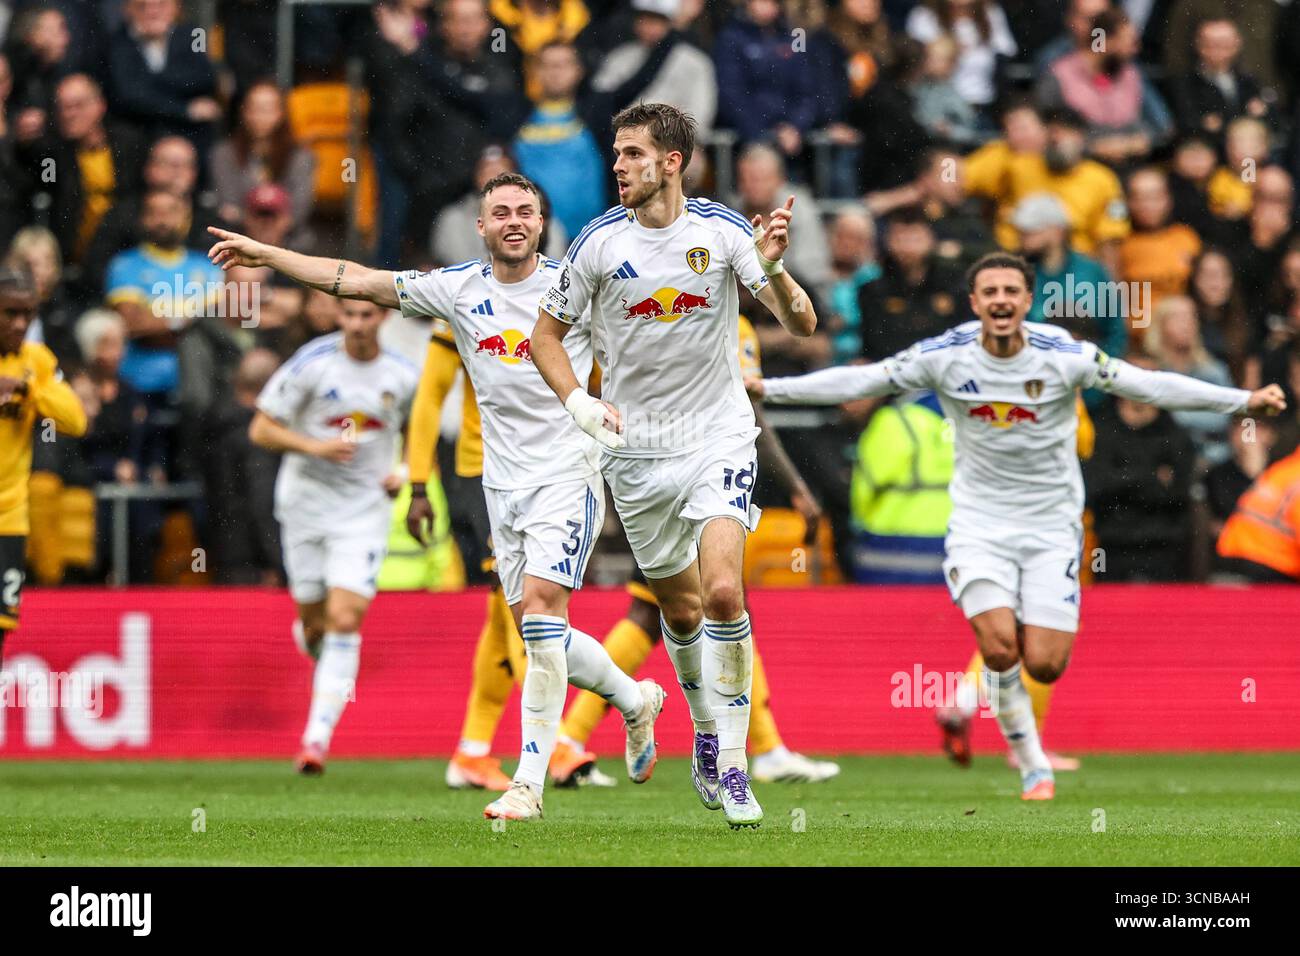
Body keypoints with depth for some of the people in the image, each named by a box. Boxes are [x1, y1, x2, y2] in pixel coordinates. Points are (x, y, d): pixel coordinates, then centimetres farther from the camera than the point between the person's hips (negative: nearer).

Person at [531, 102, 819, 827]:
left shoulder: (721, 230, -7)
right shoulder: (600, 242, -4)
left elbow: (803, 324, -9)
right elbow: (547, 332, 8)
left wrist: (772, 271, -28)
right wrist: (578, 401, -9)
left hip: (719, 434, -2)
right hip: (637, 446, 2)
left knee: (722, 589, -19)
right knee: (680, 607, 9)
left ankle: (733, 762, -12)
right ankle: (708, 731, 34)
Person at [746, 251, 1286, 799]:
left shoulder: (1065, 356, -11)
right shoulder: (944, 357, -9)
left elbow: (1148, 384, -10)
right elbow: (858, 382, -4)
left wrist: (1245, 401, -17)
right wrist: (766, 388, -8)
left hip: (1051, 525, 0)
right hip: (979, 523, 0)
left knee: (1043, 665, -9)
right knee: (999, 647, -19)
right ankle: (1034, 768, 1)